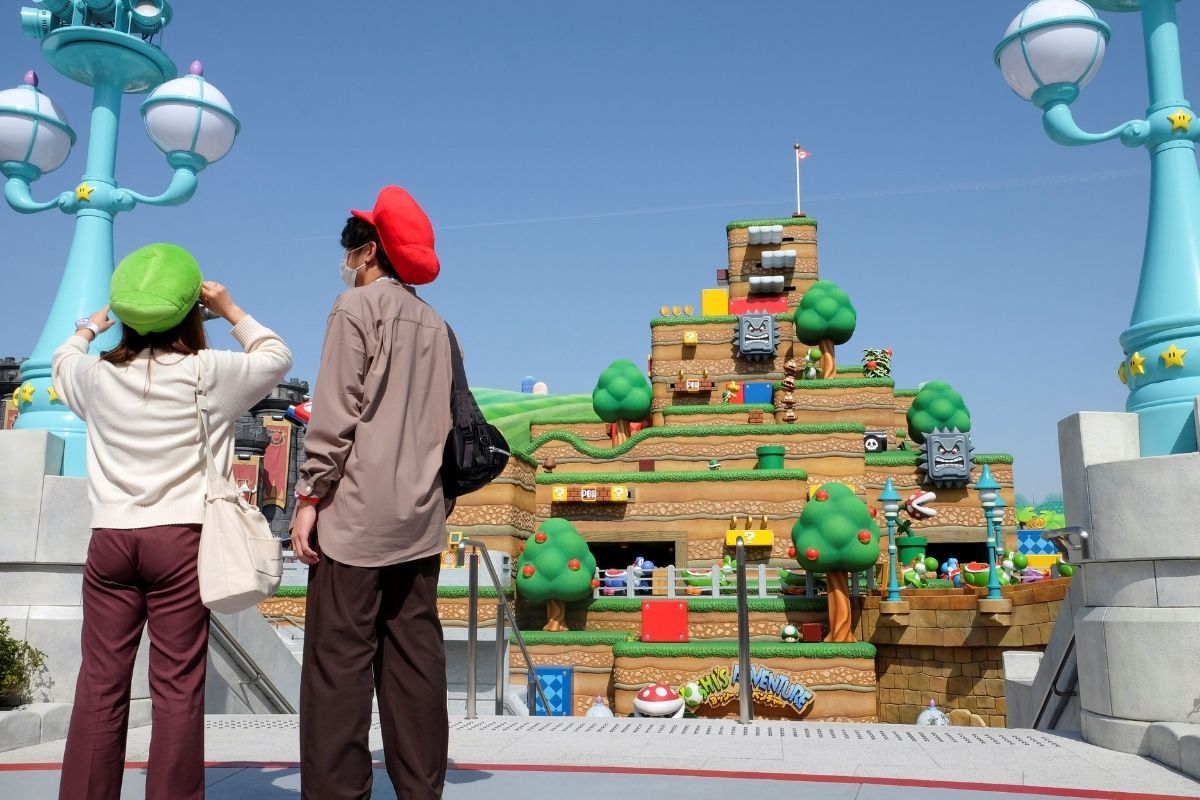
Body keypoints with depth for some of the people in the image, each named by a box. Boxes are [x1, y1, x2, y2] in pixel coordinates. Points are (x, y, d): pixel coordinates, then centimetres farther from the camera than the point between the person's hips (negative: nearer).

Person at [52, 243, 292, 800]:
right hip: (181, 538, -3)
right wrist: (231, 311, 20)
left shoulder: (98, 375, 6)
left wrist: (98, 319, 41)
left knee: (100, 683, 8)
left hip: (110, 538, 3)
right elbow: (277, 356, 14)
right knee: (177, 686, 0)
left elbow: (63, 360, 30)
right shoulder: (210, 373, -3)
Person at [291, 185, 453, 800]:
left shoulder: (358, 305, -2)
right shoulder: (433, 323, 17)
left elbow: (335, 413, -10)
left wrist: (309, 497, -8)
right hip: (420, 517, 7)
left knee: (338, 661, -4)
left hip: (359, 511, -7)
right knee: (414, 658, 6)